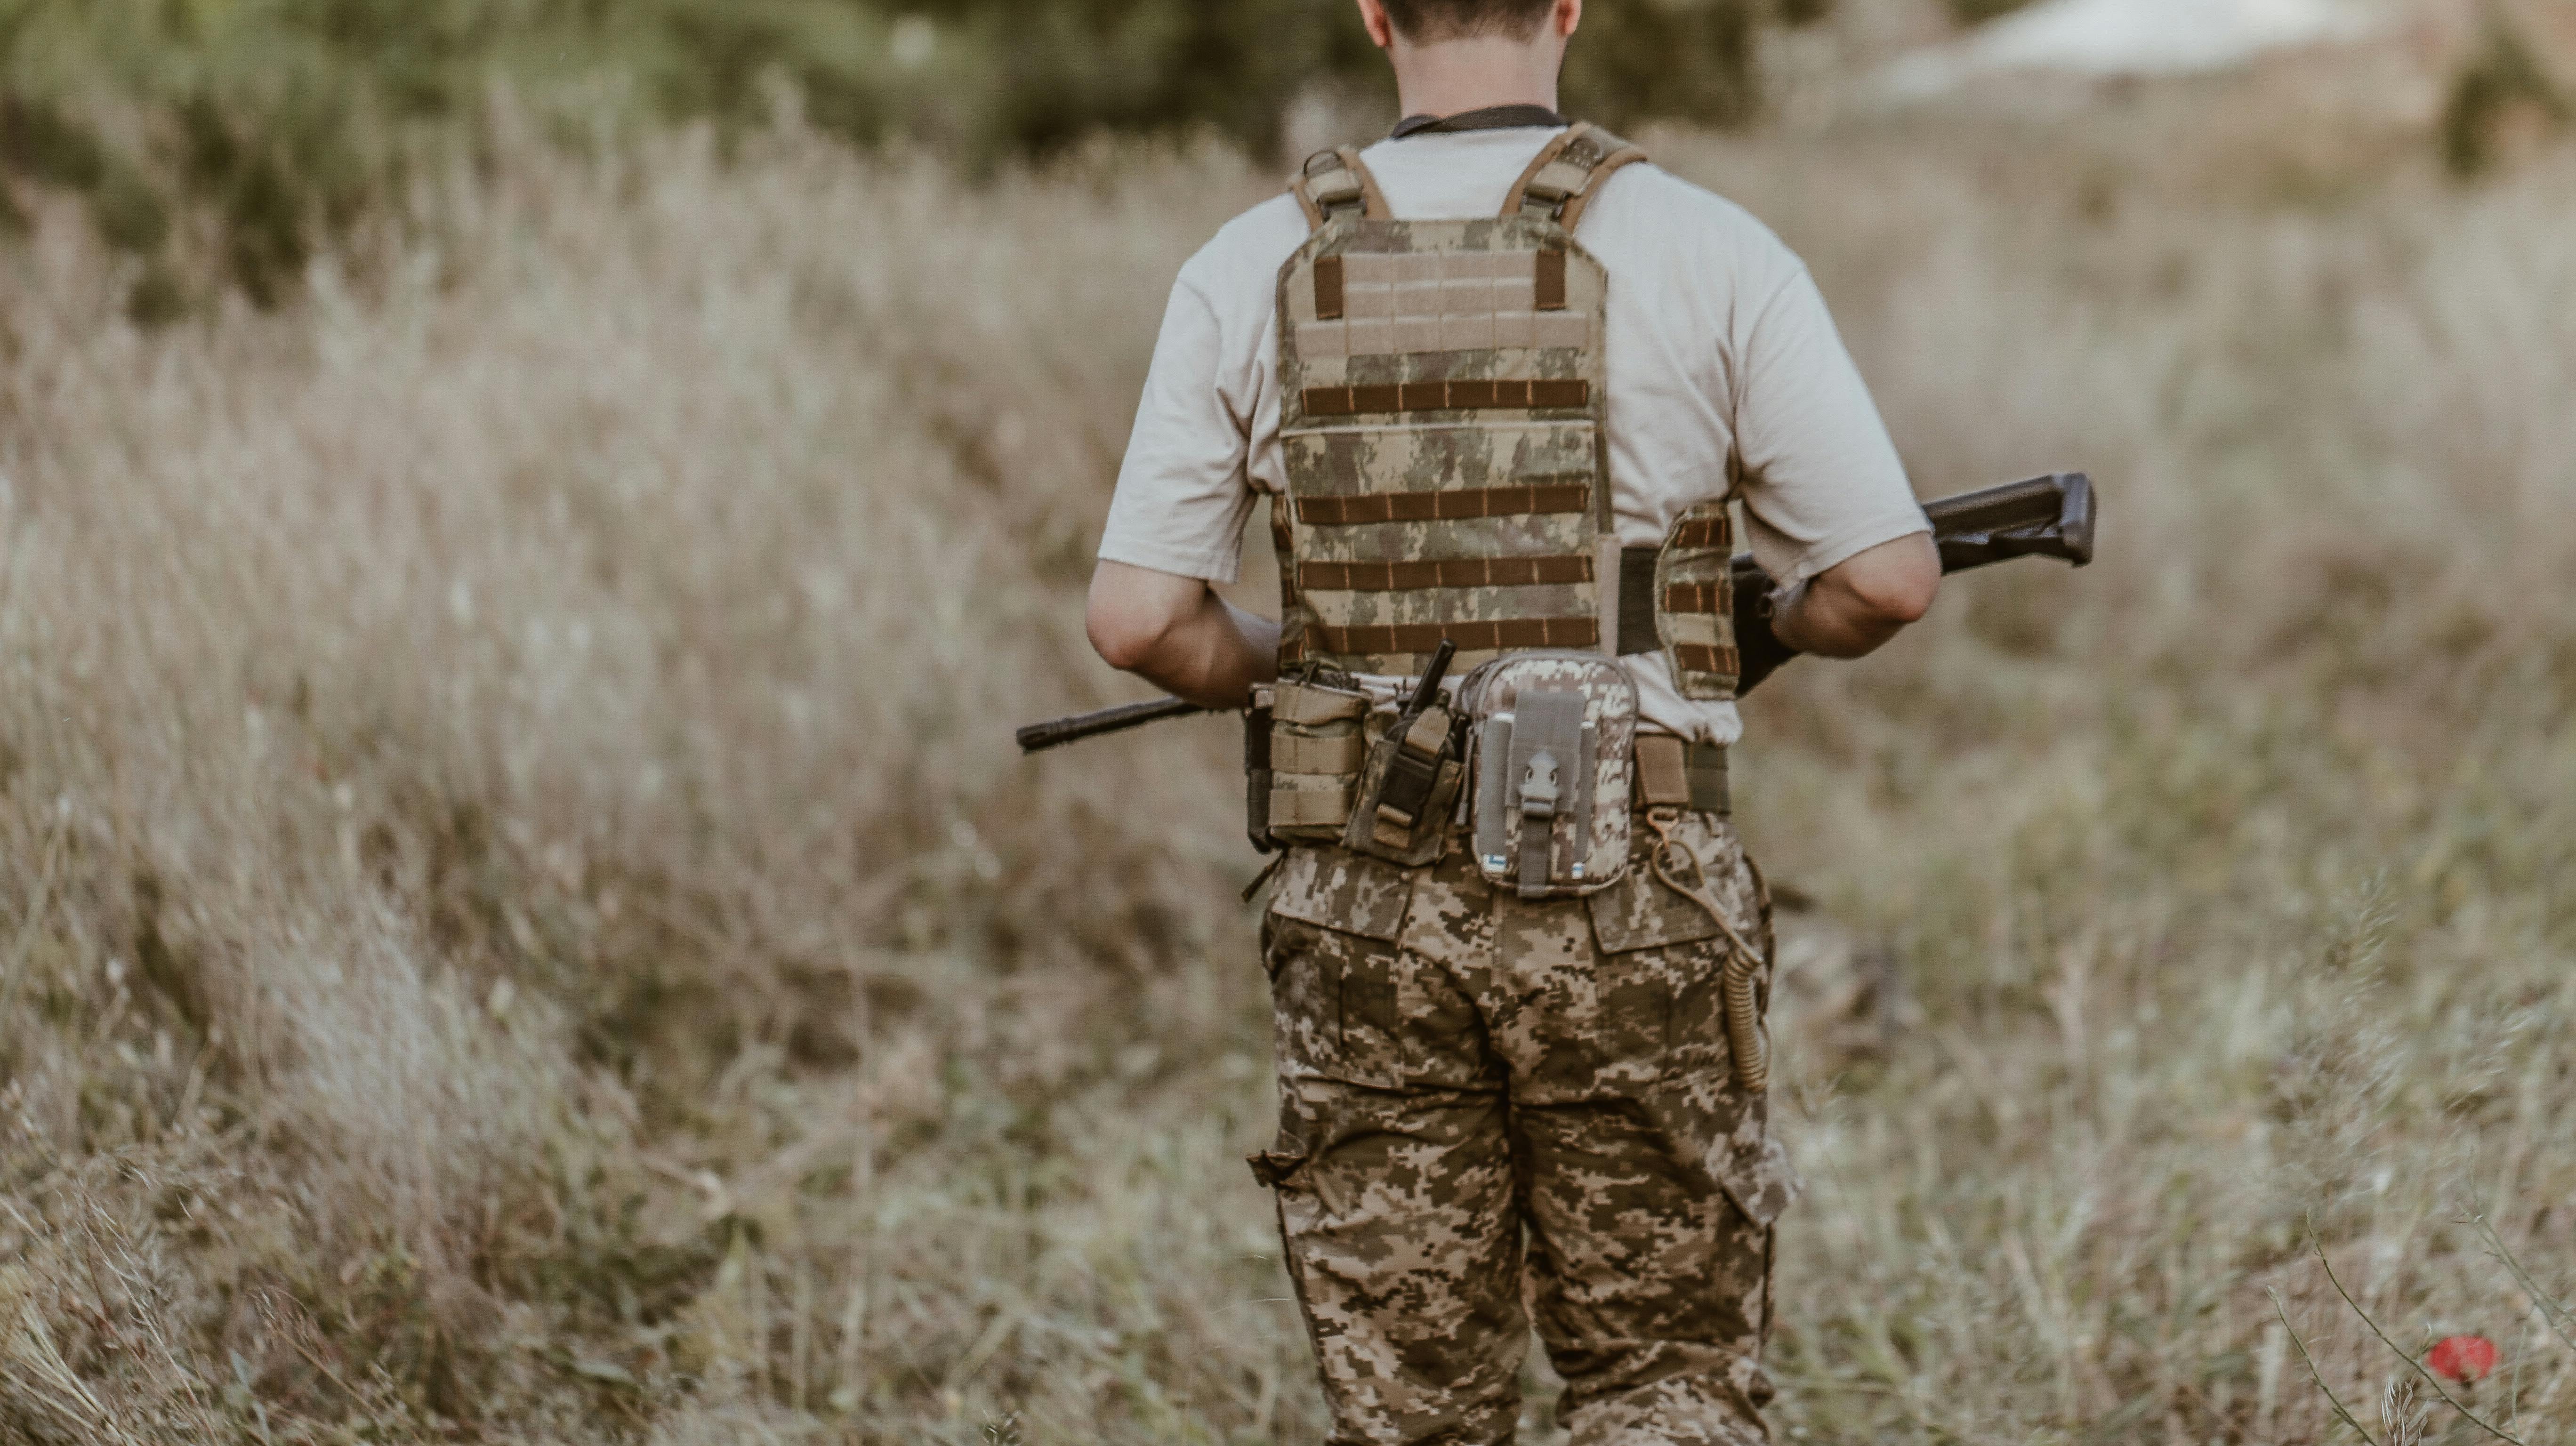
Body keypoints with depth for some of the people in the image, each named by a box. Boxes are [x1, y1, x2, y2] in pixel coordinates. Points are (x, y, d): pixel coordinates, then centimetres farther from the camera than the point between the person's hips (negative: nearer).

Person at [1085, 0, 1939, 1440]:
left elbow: (1140, 618, -1)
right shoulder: (1705, 253, -5)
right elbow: (1890, 576, -5)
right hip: (1627, 906, -2)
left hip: (1369, 905, 2)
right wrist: (1763, 625, 16)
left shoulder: (1253, 274, 1)